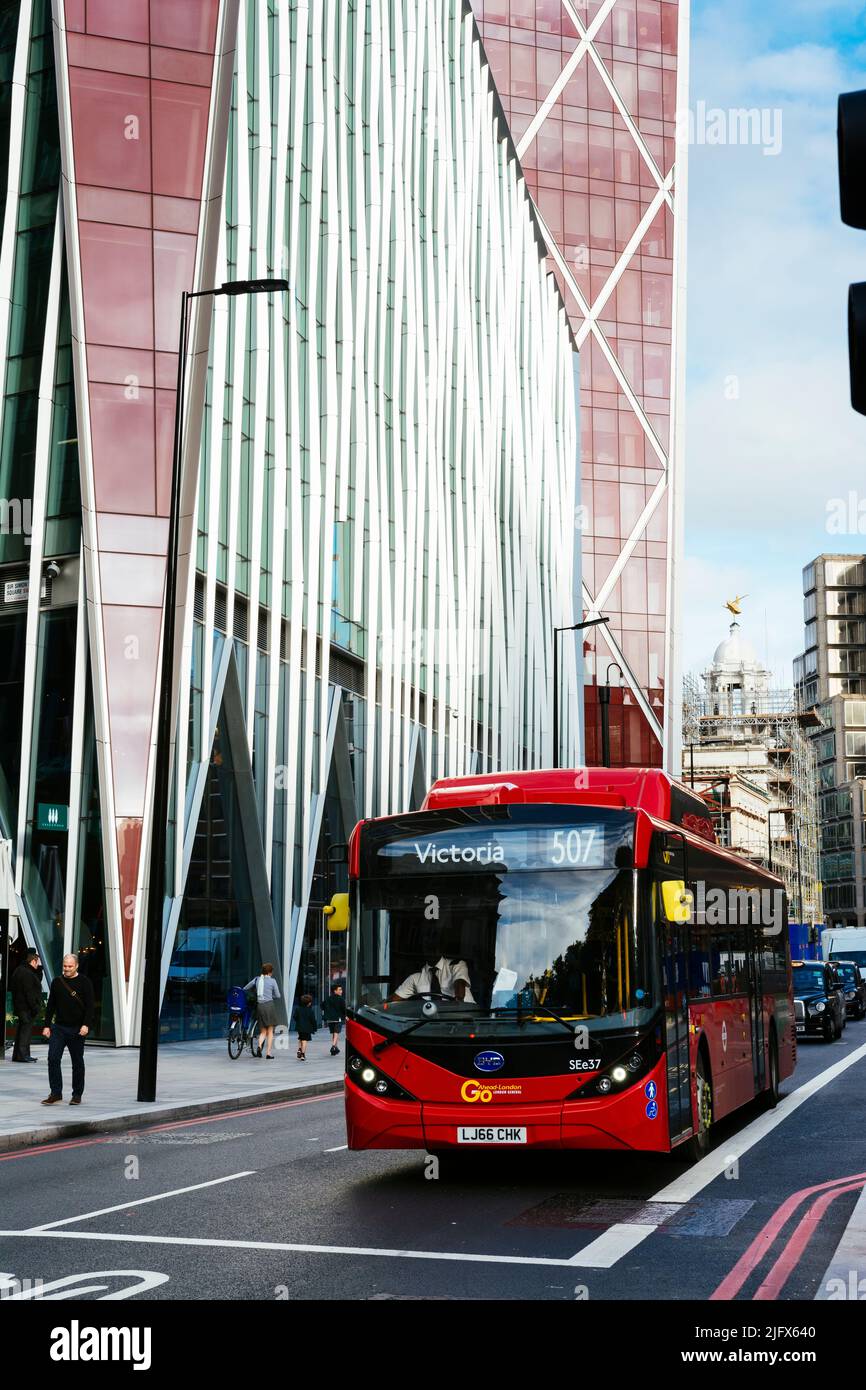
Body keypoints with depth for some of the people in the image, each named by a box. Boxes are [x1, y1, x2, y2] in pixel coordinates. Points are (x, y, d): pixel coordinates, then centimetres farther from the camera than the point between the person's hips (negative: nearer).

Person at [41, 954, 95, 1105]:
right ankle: (56, 1093, -4)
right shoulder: (57, 982, 8)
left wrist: (86, 1025, -17)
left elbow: (89, 1006, -7)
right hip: (58, 1027, 3)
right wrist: (47, 1025, 6)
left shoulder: (84, 982, -2)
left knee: (77, 1062, 5)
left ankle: (77, 1095, 15)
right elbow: (50, 1005, 12)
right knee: (53, 1058, -9)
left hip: (77, 1030, -3)